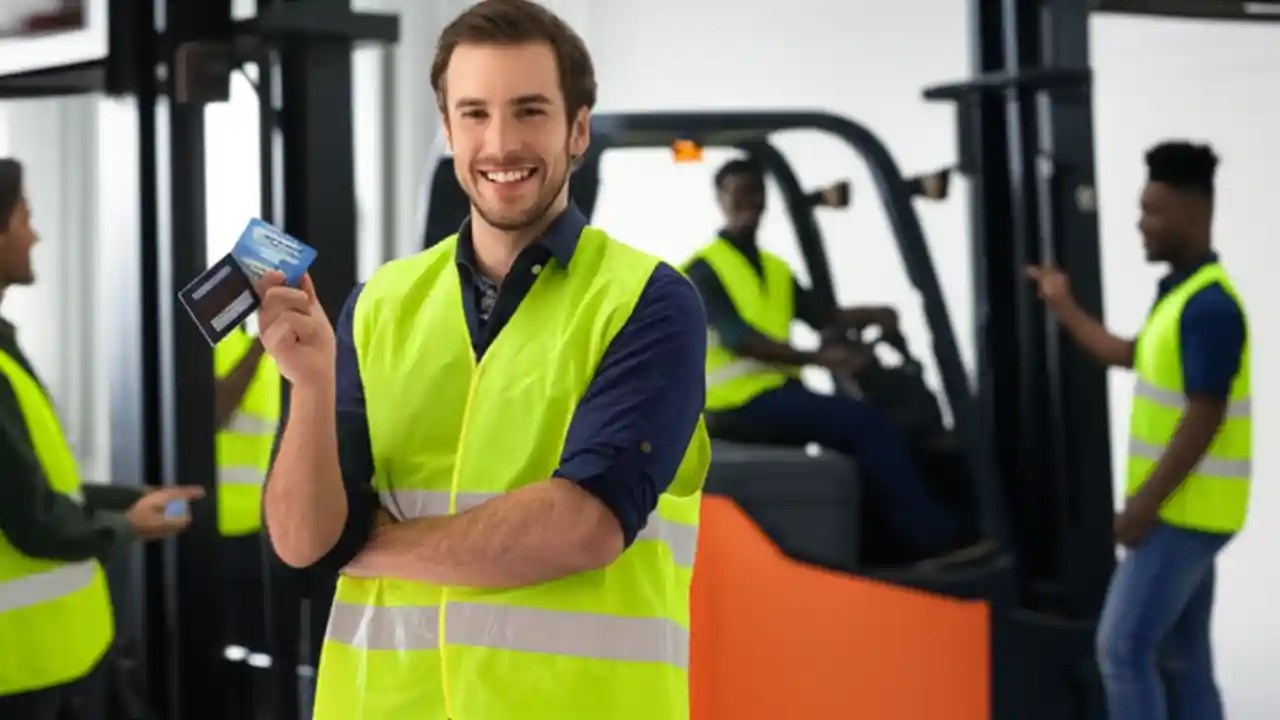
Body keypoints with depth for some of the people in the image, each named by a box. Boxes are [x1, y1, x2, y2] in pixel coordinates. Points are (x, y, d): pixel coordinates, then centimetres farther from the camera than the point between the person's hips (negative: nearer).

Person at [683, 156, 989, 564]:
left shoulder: (775, 269, 21)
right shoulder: (703, 269, -3)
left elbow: (821, 315, 12)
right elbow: (735, 337, -17)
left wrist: (874, 315, -9)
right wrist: (815, 358, -27)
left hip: (776, 391, 8)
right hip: (741, 399, -7)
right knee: (864, 423, -22)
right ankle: (939, 541, -20)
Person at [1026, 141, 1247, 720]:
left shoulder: (1209, 305, -20)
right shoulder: (1180, 290, 12)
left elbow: (1204, 419, -23)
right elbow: (1133, 357, 27)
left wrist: (1144, 504, -21)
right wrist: (1064, 307, 31)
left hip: (1184, 510, -10)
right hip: (1183, 507, 10)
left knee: (1123, 645, -8)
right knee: (1181, 654, 12)